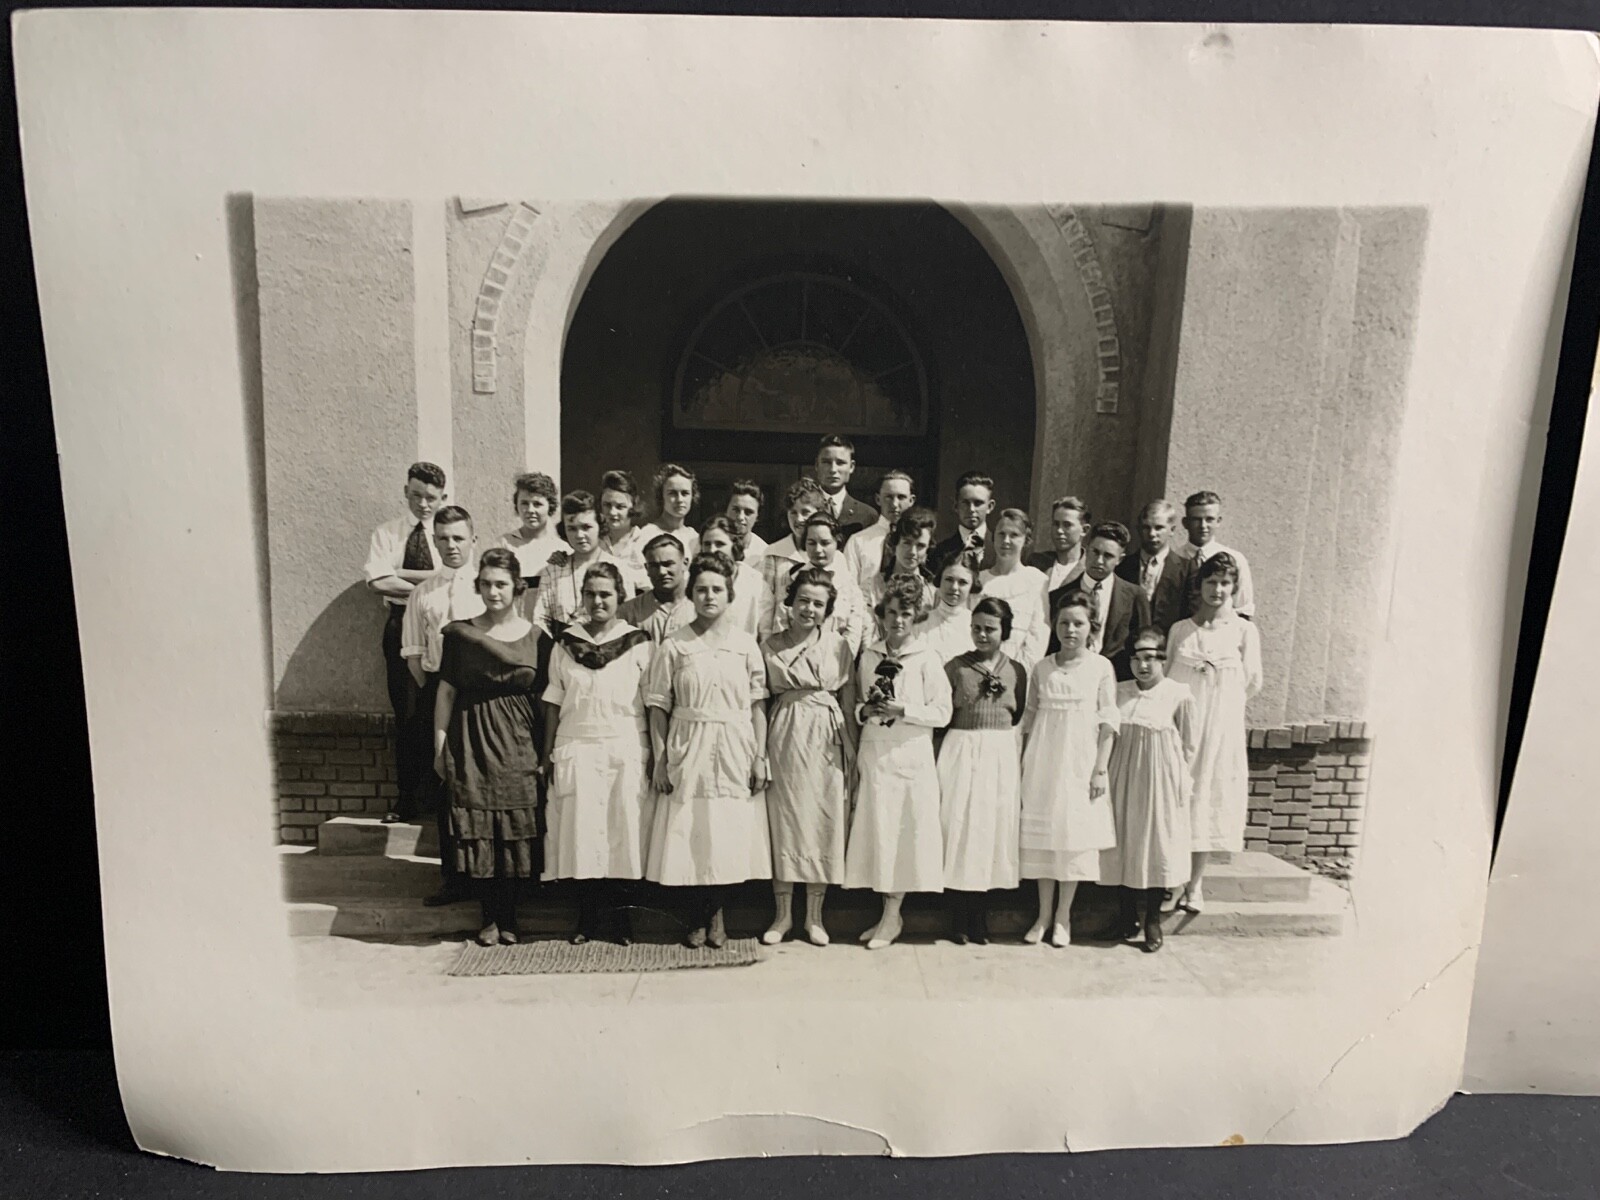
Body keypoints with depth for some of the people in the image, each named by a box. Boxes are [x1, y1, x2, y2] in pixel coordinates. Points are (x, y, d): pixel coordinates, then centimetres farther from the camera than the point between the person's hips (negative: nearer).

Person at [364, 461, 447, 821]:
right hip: (402, 626, 0)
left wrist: (403, 575, -11)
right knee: (407, 712, 1)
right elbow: (376, 581, -8)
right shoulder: (387, 534, 7)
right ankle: (407, 795, 9)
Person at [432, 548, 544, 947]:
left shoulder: (536, 637, 2)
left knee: (516, 833, 4)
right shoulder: (460, 634, 2)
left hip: (518, 747, 0)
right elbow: (446, 692, 3)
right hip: (471, 745, 0)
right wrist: (439, 746, -1)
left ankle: (508, 917, 17)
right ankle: (490, 916, 16)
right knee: (477, 833, 2)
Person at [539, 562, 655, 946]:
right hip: (577, 749, 2)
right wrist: (548, 756, 4)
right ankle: (587, 918, 13)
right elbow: (553, 704, 9)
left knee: (623, 832, 0)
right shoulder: (565, 644, 8)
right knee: (581, 832, 1)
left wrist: (656, 755, -7)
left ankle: (620, 918, 12)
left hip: (627, 750, -1)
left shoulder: (639, 643, 2)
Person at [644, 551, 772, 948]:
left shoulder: (746, 645, 3)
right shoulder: (673, 647, 0)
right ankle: (697, 917, 21)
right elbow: (658, 707, 0)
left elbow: (757, 706, 3)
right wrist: (660, 760, -5)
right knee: (689, 835, 3)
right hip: (688, 750, -1)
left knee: (730, 833, 4)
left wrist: (760, 757, -2)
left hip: (735, 752, 1)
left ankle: (717, 914, 23)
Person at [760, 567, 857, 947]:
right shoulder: (771, 646, 4)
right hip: (785, 738, 0)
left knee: (824, 824, 4)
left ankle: (814, 916, 17)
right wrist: (760, 751, -4)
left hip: (827, 740, 1)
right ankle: (782, 914, 16)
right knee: (783, 821, 3)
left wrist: (851, 752, 2)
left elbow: (849, 701, 7)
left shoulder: (838, 645, 5)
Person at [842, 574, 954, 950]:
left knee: (905, 832, -1)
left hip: (911, 754, -3)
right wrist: (865, 710, -4)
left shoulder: (927, 659, -3)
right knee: (876, 830, 3)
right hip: (874, 753, 3)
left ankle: (892, 916, 9)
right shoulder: (868, 656, 8)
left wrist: (902, 710, -16)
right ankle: (888, 913, 15)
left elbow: (942, 713, -6)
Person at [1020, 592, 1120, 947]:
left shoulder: (1101, 667, 0)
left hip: (1080, 761, -2)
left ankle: (1063, 914, 14)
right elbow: (1030, 718, 10)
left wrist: (1100, 770, -7)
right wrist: (1023, 763, 5)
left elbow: (1108, 721, -2)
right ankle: (1044, 913, 16)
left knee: (1075, 831, 1)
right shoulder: (1042, 668, 7)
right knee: (1041, 831, 4)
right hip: (1042, 760, 2)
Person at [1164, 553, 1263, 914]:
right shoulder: (1180, 629, 4)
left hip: (1223, 725, -1)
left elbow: (1252, 682, 6)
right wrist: (1192, 706, 5)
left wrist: (1221, 703, 13)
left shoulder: (1244, 631, 0)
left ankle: (1195, 885, 11)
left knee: (1210, 797, 3)